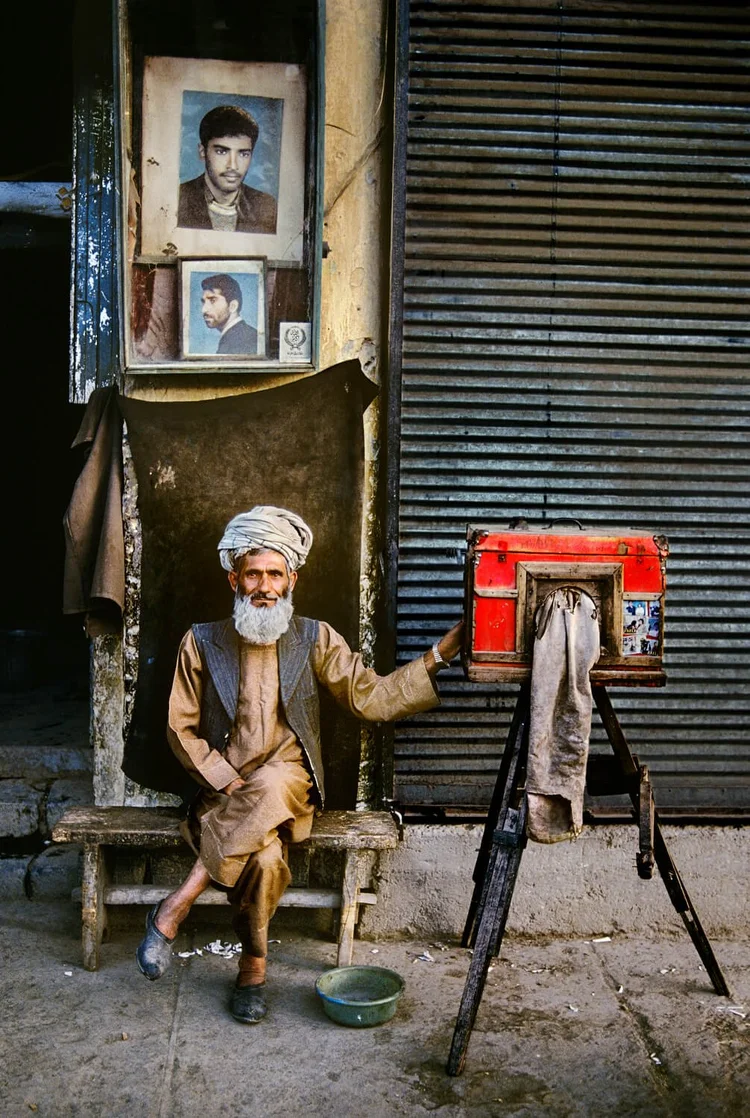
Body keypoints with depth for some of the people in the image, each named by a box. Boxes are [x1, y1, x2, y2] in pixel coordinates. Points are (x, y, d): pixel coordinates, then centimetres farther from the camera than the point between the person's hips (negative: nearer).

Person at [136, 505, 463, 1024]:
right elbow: (182, 728, 4)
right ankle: (254, 969, -12)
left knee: (269, 789, -37)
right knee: (263, 856, -33)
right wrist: (228, 783, -10)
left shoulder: (315, 639, 6)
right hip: (225, 785, 0)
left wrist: (440, 653, -8)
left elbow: (372, 697, 2)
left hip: (288, 782, 0)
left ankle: (176, 906, -26)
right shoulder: (203, 642, 4)